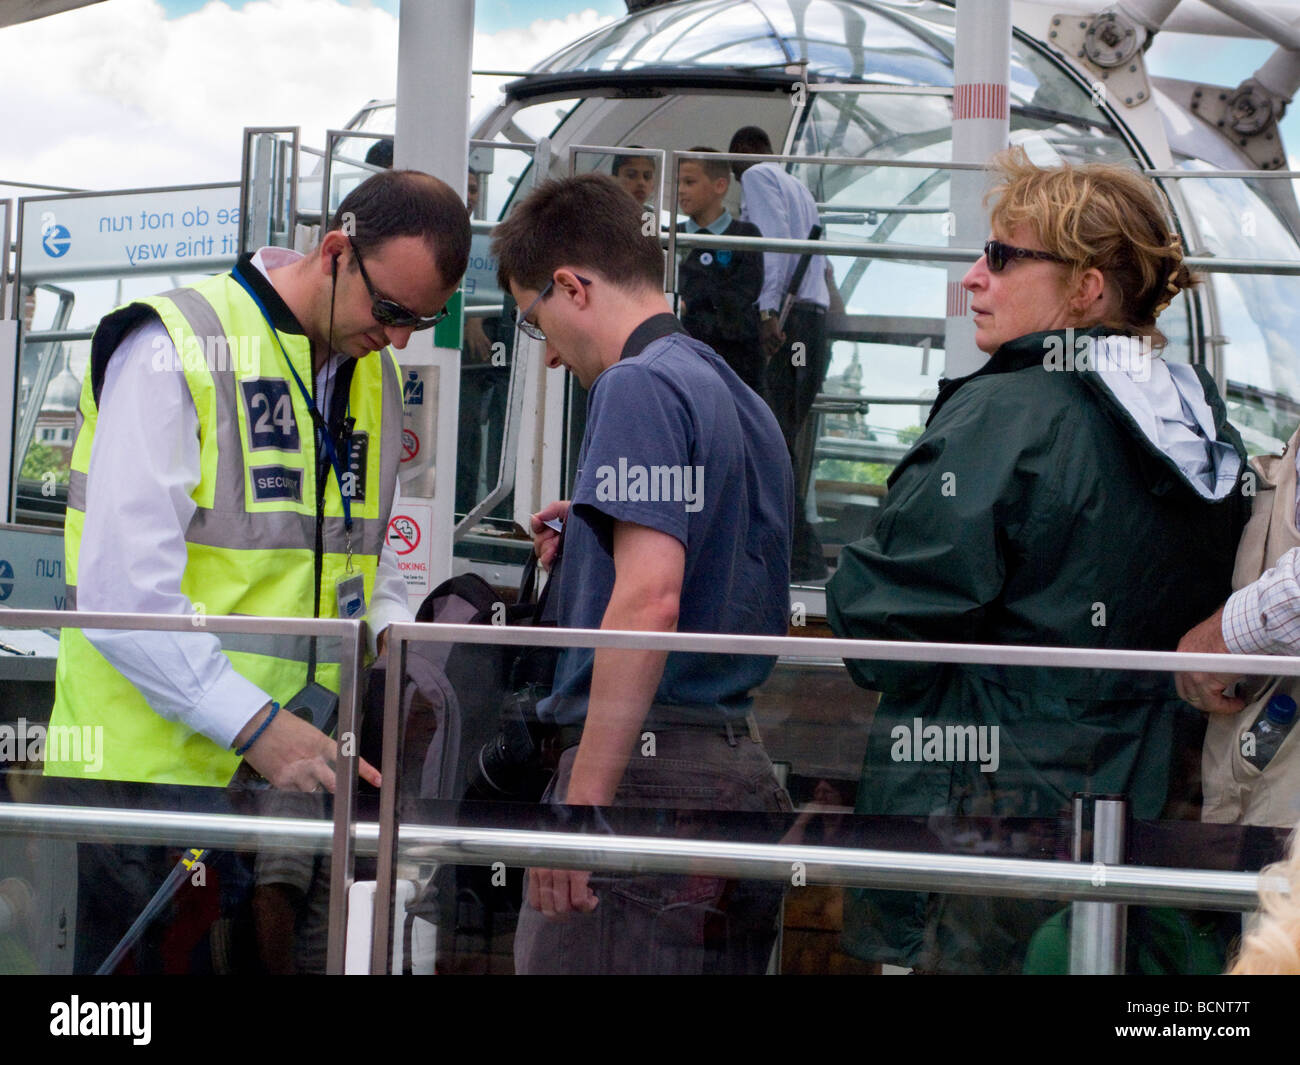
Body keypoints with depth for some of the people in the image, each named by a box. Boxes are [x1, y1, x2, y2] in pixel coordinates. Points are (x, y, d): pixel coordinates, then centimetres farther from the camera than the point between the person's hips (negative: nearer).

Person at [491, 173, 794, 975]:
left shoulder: (640, 385, -9)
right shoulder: (744, 401, 19)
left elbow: (649, 599, -21)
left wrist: (583, 802, -23)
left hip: (649, 768, -10)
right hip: (743, 769, 10)